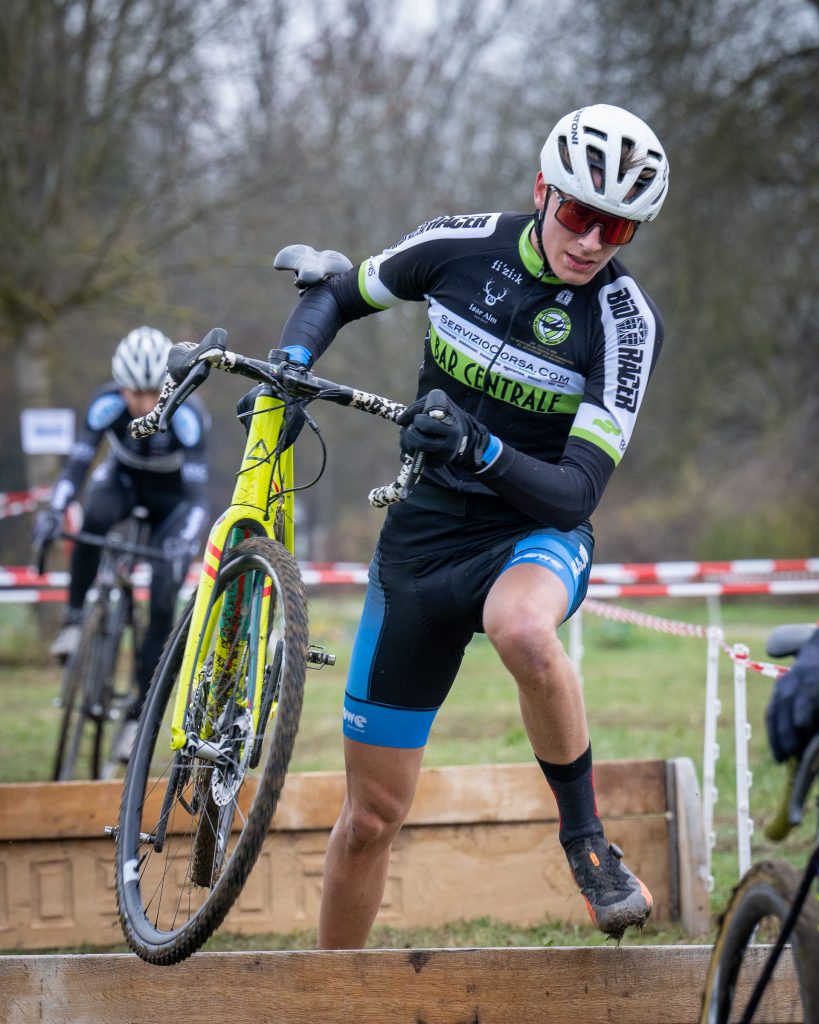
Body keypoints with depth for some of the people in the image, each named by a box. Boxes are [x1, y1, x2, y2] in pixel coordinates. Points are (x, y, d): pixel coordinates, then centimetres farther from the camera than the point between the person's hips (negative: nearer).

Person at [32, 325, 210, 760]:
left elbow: (197, 491, -37)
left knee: (163, 601, -14)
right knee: (94, 517, -36)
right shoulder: (107, 404, -28)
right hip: (123, 479, 1)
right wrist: (54, 511, -49)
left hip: (172, 497, -1)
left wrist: (186, 540, -54)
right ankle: (74, 619, -21)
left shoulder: (187, 416, -34)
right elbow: (78, 463, -32)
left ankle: (140, 711, -3)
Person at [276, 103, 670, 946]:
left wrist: (479, 450, -39)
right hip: (423, 536, 3)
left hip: (534, 533, -3)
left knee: (523, 630, -43)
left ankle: (585, 832, -18)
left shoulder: (625, 320, -15)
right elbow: (340, 294, 12)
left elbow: (578, 492, -21)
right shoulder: (463, 245, -6)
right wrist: (289, 363, -9)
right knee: (371, 815, 4)